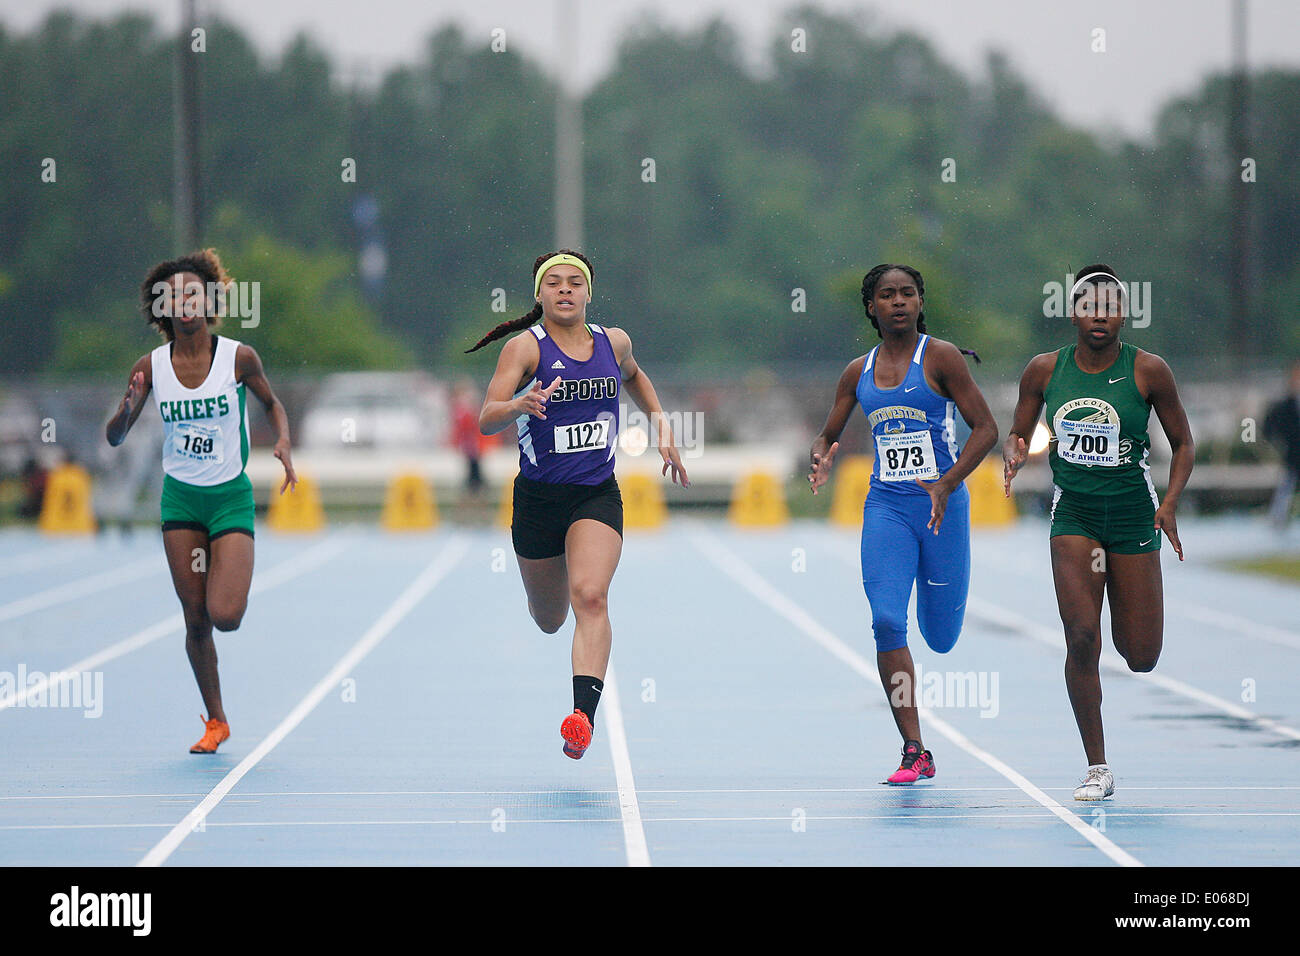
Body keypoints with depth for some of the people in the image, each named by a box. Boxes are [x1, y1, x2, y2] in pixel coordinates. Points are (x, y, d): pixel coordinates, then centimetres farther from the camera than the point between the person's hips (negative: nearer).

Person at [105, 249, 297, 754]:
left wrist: (283, 442, -8)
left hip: (231, 497, -2)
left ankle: (229, 585, 21)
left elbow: (271, 403, 11)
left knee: (225, 616, -16)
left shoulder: (238, 357, -8)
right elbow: (114, 437, 2)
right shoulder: (151, 366, -3)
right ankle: (215, 722, 18)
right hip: (180, 499, 2)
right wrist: (130, 407, -18)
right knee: (196, 621, 2)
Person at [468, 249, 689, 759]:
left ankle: (584, 716, -35)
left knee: (590, 597, -23)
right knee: (549, 619, 15)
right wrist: (519, 404, -41)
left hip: (597, 495, 1)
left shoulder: (614, 342, 3)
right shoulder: (525, 347, -9)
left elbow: (633, 377, 29)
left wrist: (662, 426, 18)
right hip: (538, 497, -1)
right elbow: (486, 420, -21)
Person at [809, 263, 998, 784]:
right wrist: (822, 460, -7)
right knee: (887, 622, -15)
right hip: (886, 504, 3)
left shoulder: (940, 357, -4)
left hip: (941, 505, -3)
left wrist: (945, 485, -20)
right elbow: (827, 436, 18)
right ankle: (915, 754, -10)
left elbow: (986, 428, -7)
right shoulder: (858, 372, 9)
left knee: (940, 637, 5)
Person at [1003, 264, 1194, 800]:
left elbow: (1183, 443, 3)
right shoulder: (1045, 370, -1)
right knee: (1081, 637, -17)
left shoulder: (1148, 371, -6)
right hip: (1074, 514, 0)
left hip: (1133, 515, 0)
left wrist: (1170, 504, -11)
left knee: (1141, 658, 1)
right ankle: (1097, 769, -6)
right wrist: (1013, 455, -13)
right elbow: (1017, 435, 11)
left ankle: (1125, 626, 42)